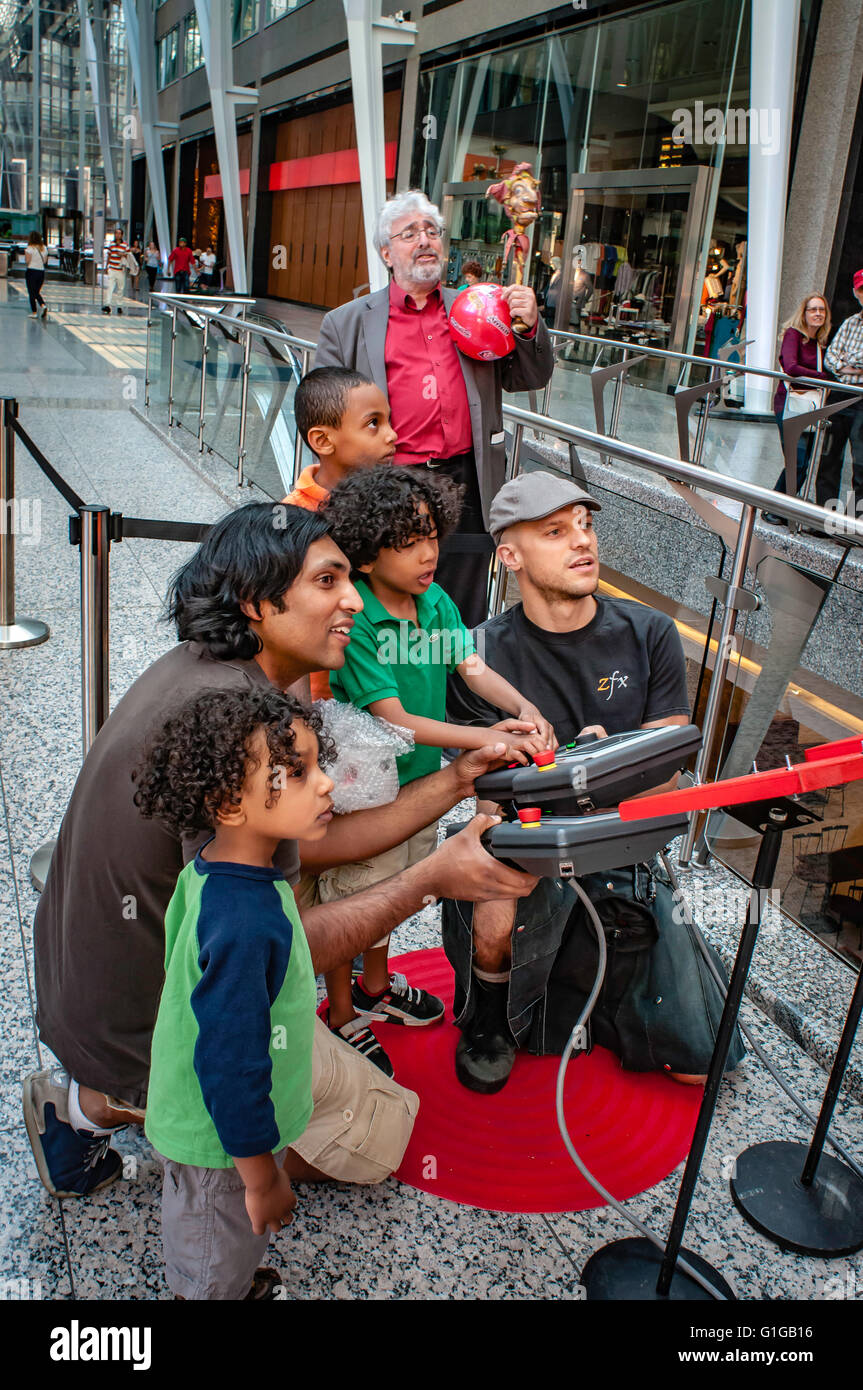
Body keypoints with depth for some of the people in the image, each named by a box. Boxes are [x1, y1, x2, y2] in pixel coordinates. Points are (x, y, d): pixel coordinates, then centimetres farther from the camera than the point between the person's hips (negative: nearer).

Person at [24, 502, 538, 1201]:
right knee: (382, 1131, 8)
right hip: (147, 1030, -8)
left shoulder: (198, 670, 0)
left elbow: (303, 843, 3)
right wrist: (434, 877, -25)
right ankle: (105, 1106, 2)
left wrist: (454, 781, -2)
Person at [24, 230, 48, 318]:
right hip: (41, 271, 5)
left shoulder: (29, 248, -11)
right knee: (37, 292, 16)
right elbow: (45, 261, 7)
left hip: (31, 271, -5)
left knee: (32, 292, 4)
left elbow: (27, 261, -14)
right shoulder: (44, 248, 4)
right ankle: (43, 305, -8)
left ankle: (34, 312, 3)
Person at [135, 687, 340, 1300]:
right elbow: (231, 1066, -32)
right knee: (215, 1274, 22)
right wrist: (261, 1177, -18)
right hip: (219, 1143, -8)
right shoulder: (244, 926, -39)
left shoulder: (212, 869, -9)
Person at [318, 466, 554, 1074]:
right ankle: (342, 1016, 35)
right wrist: (486, 739, -38)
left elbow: (473, 665, -13)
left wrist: (524, 708, -32)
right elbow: (394, 719, -30)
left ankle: (376, 986, 50)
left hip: (419, 776, 7)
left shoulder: (437, 601, -4)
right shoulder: (353, 619, -25)